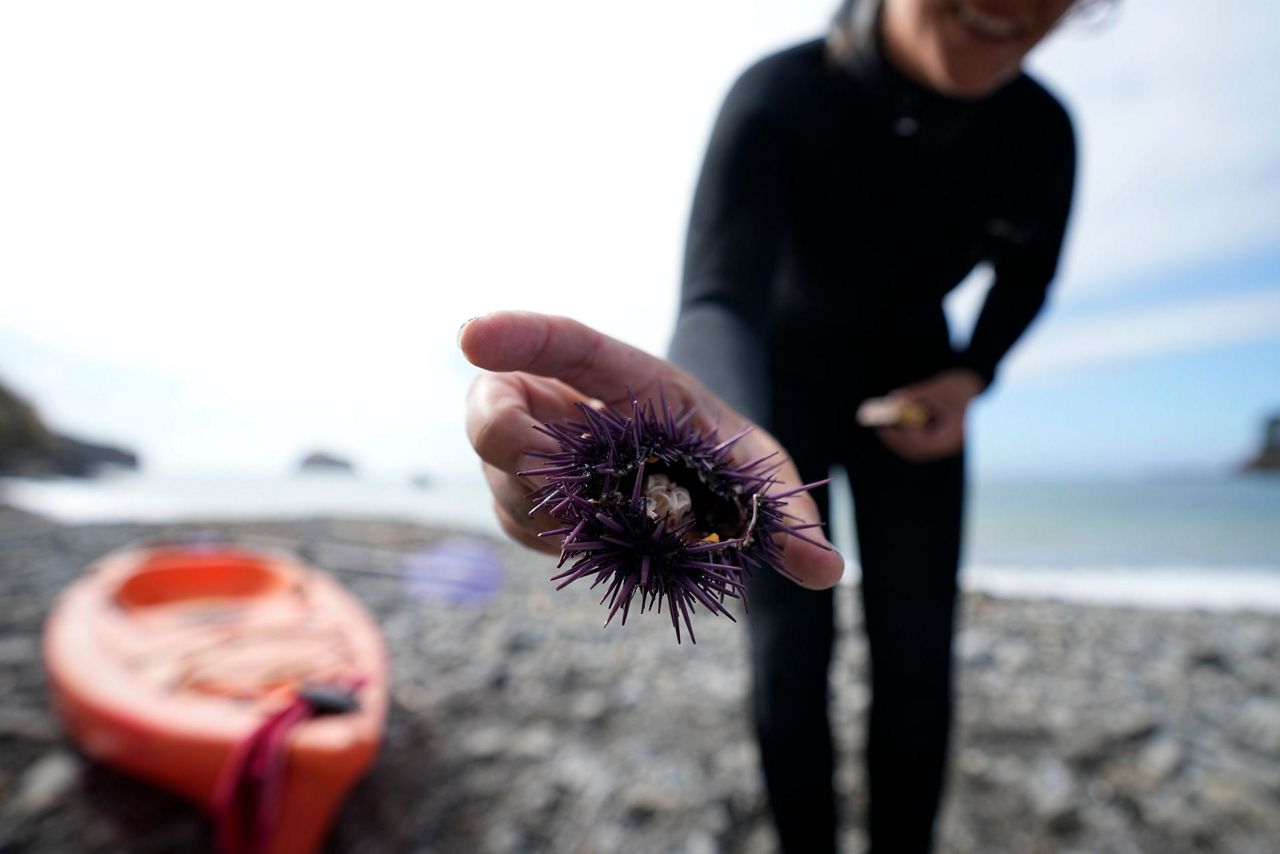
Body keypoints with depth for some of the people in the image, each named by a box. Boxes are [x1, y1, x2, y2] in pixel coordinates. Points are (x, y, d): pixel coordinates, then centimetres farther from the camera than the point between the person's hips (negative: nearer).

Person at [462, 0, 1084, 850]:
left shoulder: (1040, 133, -15)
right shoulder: (776, 97, -27)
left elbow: (1028, 274, 5)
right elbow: (718, 299, -42)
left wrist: (970, 377, -12)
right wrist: (720, 437, -63)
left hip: (911, 383, 3)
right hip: (782, 379, -2)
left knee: (916, 656, -1)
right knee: (793, 644, -1)